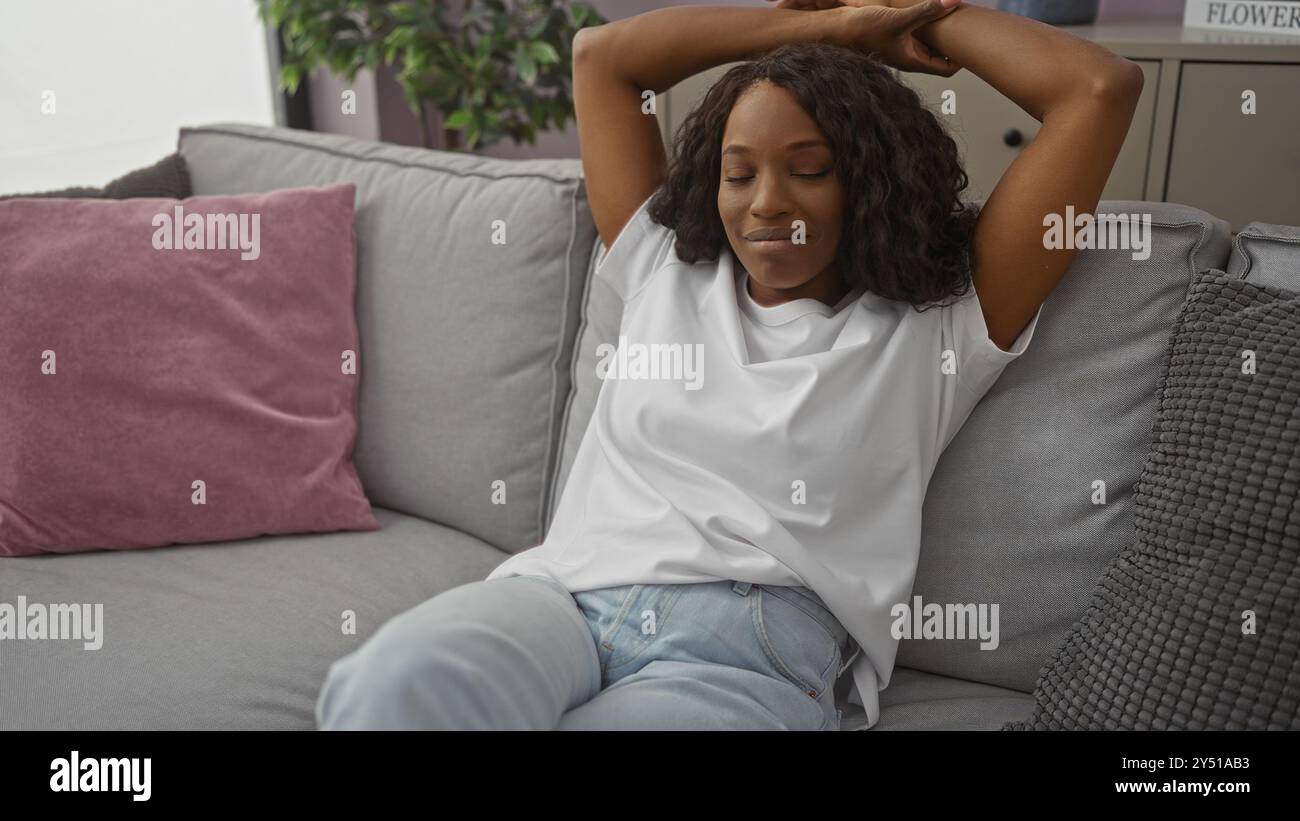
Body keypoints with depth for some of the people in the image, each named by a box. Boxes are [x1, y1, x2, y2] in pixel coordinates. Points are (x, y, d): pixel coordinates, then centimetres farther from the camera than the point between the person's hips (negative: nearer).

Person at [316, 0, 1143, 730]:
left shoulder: (936, 332, 12)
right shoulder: (665, 272, 23)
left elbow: (1101, 90, 10)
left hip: (750, 649, -3)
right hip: (566, 593, 4)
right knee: (389, 686, -32)